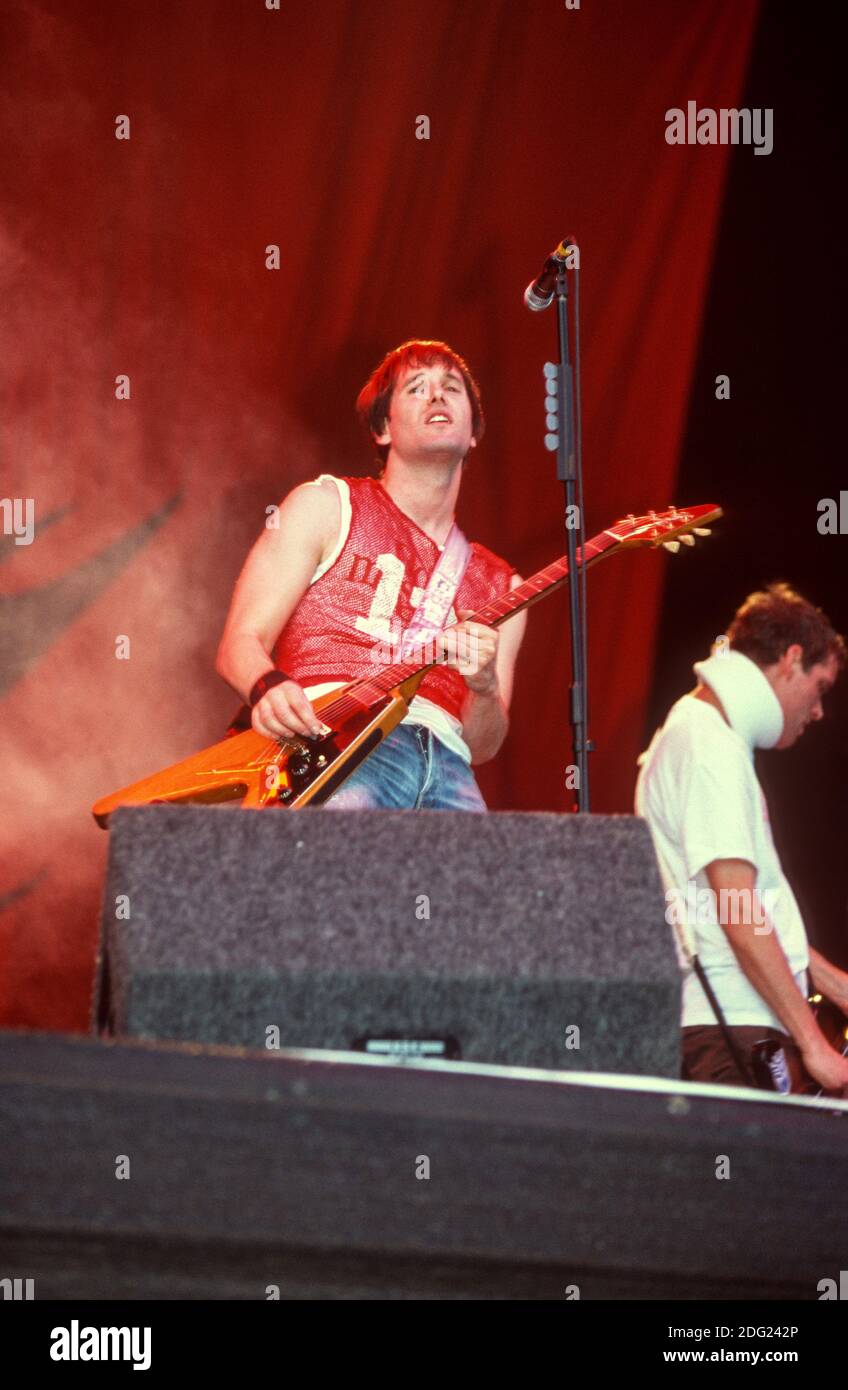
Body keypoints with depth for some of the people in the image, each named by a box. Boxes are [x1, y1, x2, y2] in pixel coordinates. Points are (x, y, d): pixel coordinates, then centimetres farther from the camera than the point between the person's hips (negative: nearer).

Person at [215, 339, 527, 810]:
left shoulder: (500, 587, 25)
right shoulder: (328, 506, 16)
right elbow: (240, 643, 8)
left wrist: (484, 686, -3)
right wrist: (271, 689, -15)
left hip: (444, 762, 3)